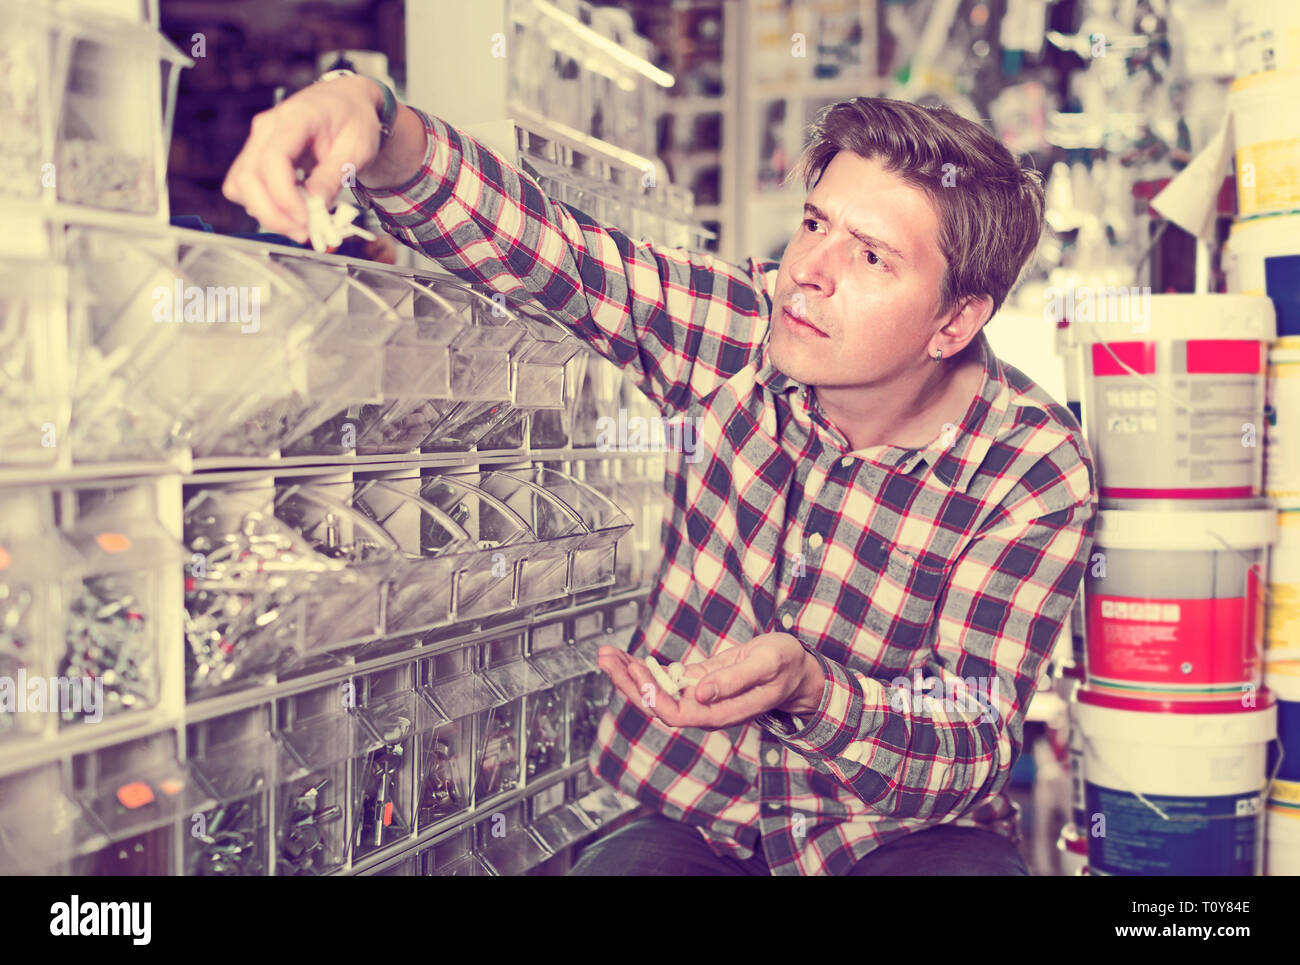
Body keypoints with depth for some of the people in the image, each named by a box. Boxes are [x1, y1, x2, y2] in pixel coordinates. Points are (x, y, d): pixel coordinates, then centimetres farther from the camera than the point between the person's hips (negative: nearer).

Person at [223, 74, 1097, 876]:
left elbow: (979, 751, -16)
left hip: (913, 834, 0)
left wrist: (812, 689, -35)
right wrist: (383, 135, -38)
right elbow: (542, 245, -18)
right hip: (696, 825, 1)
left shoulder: (1034, 470, -14)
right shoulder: (741, 332, -9)